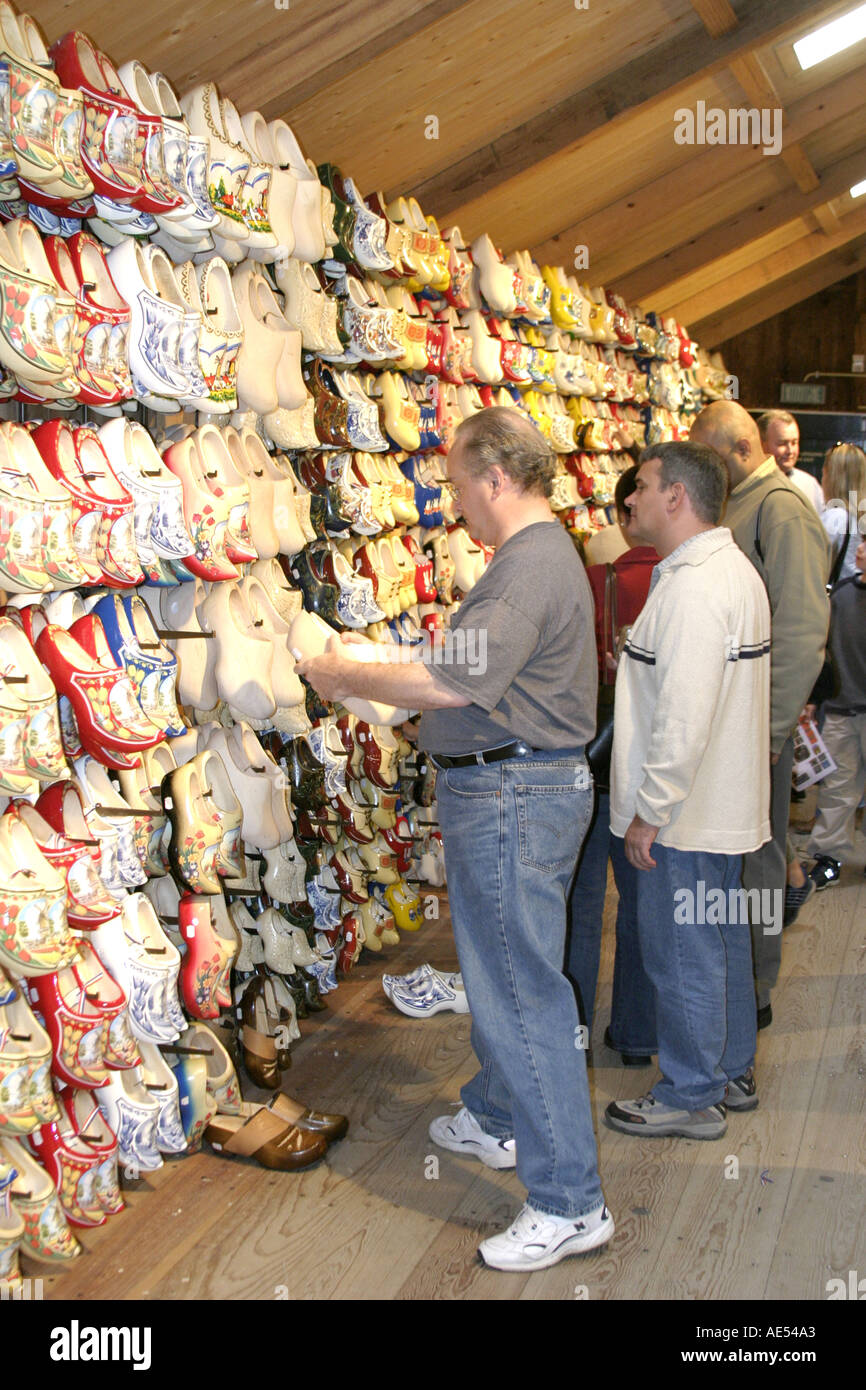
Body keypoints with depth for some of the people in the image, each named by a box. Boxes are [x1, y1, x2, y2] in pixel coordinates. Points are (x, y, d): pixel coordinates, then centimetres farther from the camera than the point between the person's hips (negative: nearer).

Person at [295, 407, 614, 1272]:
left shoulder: (528, 567, -21)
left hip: (513, 795, -11)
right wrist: (368, 680, 12)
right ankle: (497, 1120, 43)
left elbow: (449, 685, -28)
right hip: (525, 785, 11)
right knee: (500, 971, 24)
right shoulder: (540, 553, 15)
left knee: (522, 991, -5)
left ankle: (569, 1205, 5)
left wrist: (345, 676, -14)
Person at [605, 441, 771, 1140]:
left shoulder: (692, 589, -24)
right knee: (724, 936, 20)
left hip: (684, 815, -10)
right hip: (725, 801, 10)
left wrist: (650, 811, -21)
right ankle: (734, 1072, 35)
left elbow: (684, 718, -27)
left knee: (682, 952, 4)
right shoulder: (734, 569, 10)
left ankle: (691, 1095, 18)